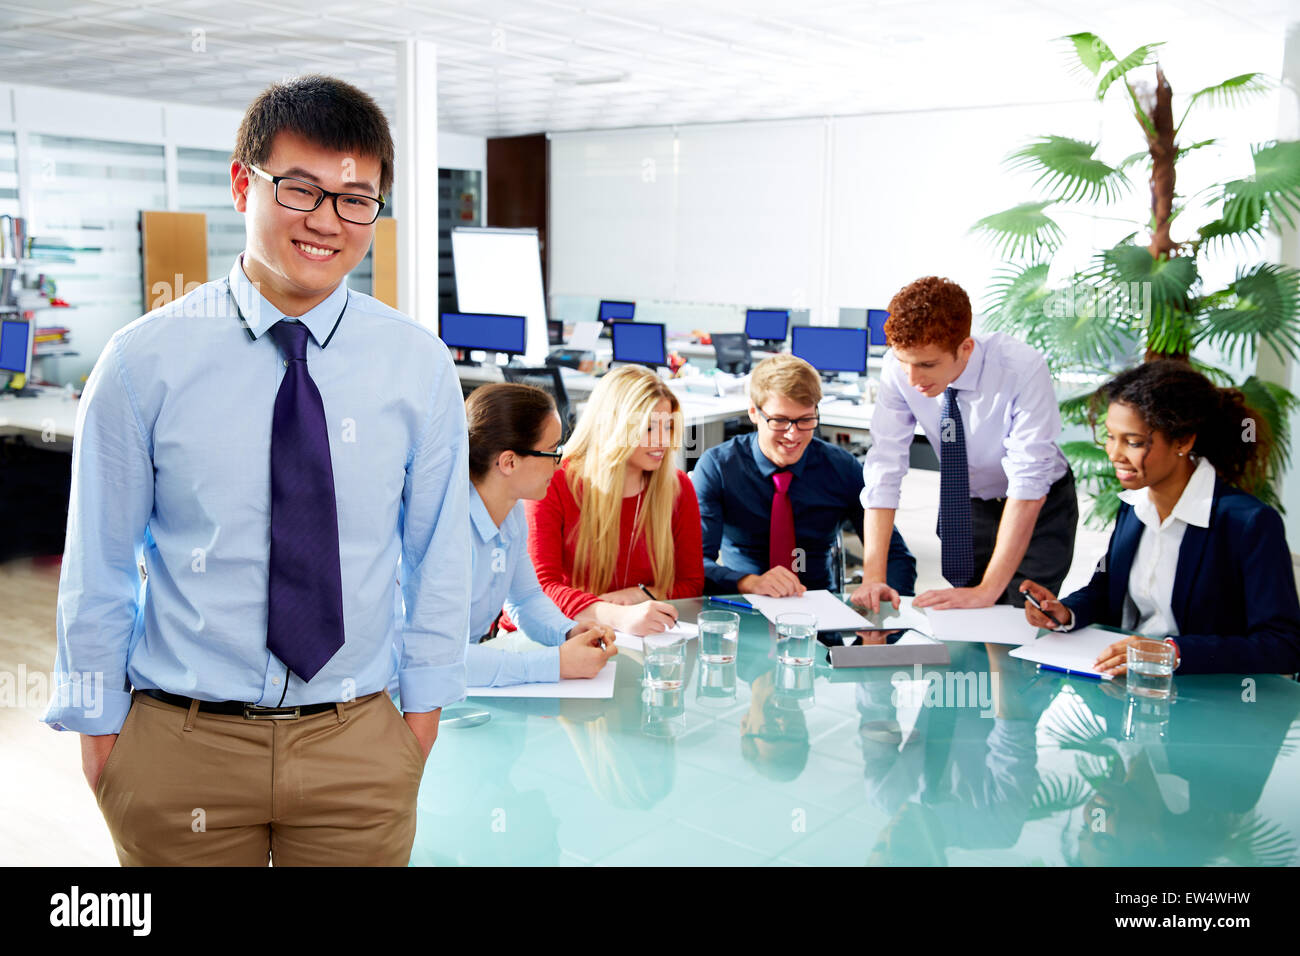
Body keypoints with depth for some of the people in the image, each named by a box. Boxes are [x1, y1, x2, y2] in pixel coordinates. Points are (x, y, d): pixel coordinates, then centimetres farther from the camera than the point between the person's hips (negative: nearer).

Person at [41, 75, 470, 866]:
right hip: (179, 742, 0)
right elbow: (99, 562, -1)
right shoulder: (144, 362, -7)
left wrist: (422, 713, 3)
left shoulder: (420, 366, -4)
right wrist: (97, 729, 3)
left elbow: (439, 555, 1)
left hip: (359, 745, 1)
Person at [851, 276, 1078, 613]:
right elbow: (884, 468, -22)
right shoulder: (898, 368, -22)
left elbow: (1029, 485, -34)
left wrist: (988, 591, -39)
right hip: (967, 506, 3)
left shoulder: (1022, 369, -32)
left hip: (1039, 508, -3)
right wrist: (873, 576, -31)